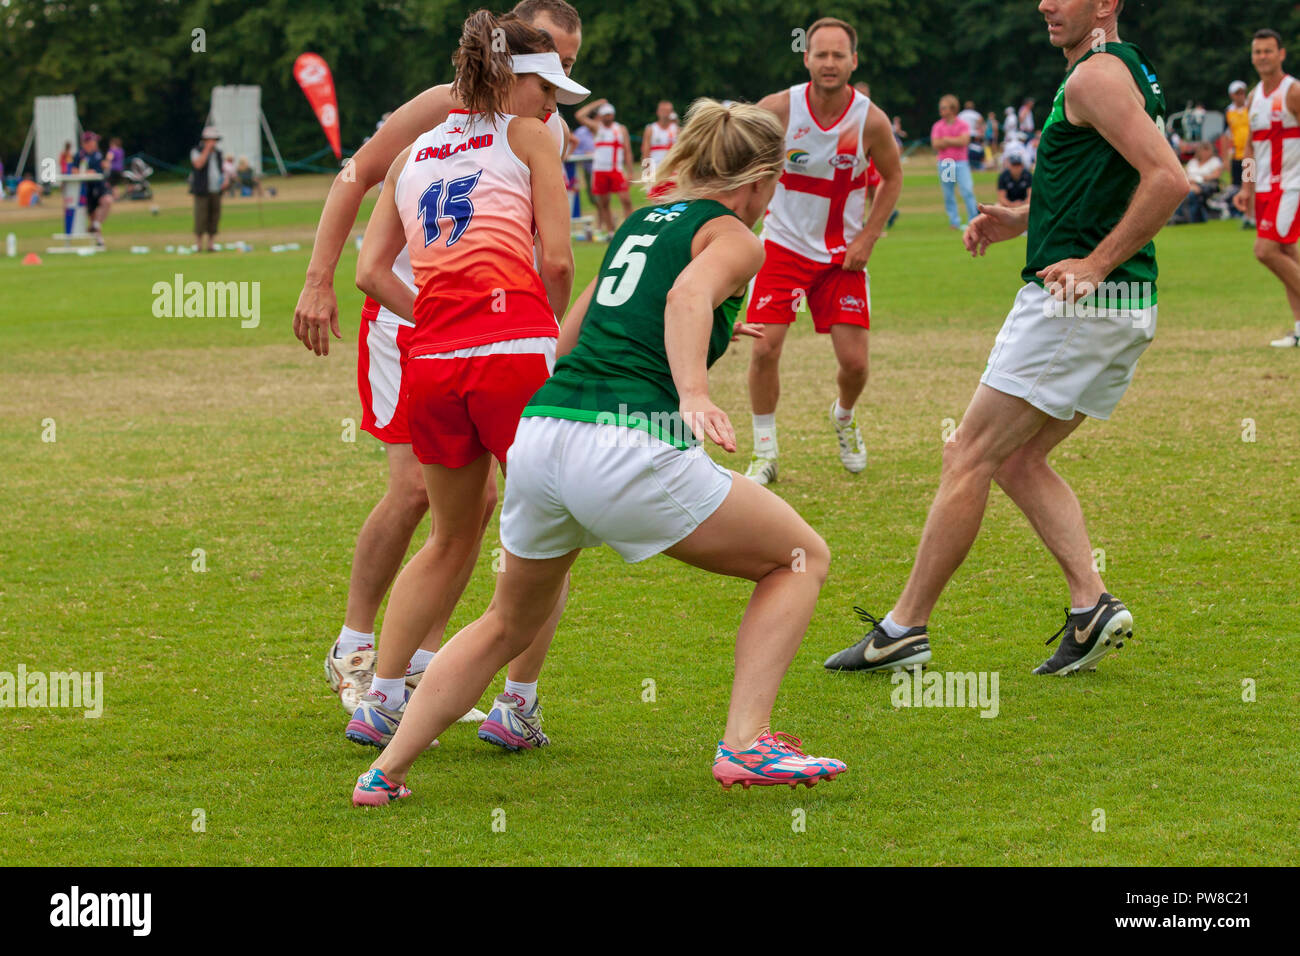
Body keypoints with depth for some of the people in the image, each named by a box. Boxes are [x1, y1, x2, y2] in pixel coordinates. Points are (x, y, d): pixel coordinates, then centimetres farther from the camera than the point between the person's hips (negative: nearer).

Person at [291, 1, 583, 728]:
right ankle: (354, 647, 4)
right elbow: (356, 178, -10)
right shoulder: (451, 106, -14)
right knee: (415, 484, -13)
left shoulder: (552, 133, 4)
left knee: (478, 494, -2)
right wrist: (319, 281, -16)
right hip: (407, 312, -6)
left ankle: (422, 663, 9)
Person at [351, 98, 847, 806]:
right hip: (626, 445, -7)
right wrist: (694, 395, -34)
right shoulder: (733, 236, 4)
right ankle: (744, 746, -2)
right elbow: (689, 295, -20)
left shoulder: (639, 221, 26)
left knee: (508, 626, 28)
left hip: (537, 429, 7)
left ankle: (384, 773, 21)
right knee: (802, 558, 10)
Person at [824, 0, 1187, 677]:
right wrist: (1018, 220, 16)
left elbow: (1168, 178, -24)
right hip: (1125, 313, 10)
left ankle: (906, 628, 1)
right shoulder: (1125, 70, 18)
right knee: (1017, 462, 15)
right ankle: (1092, 606, 4)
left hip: (1073, 306, -10)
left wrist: (1095, 264, -22)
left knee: (968, 456, -3)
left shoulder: (1098, 74, -13)